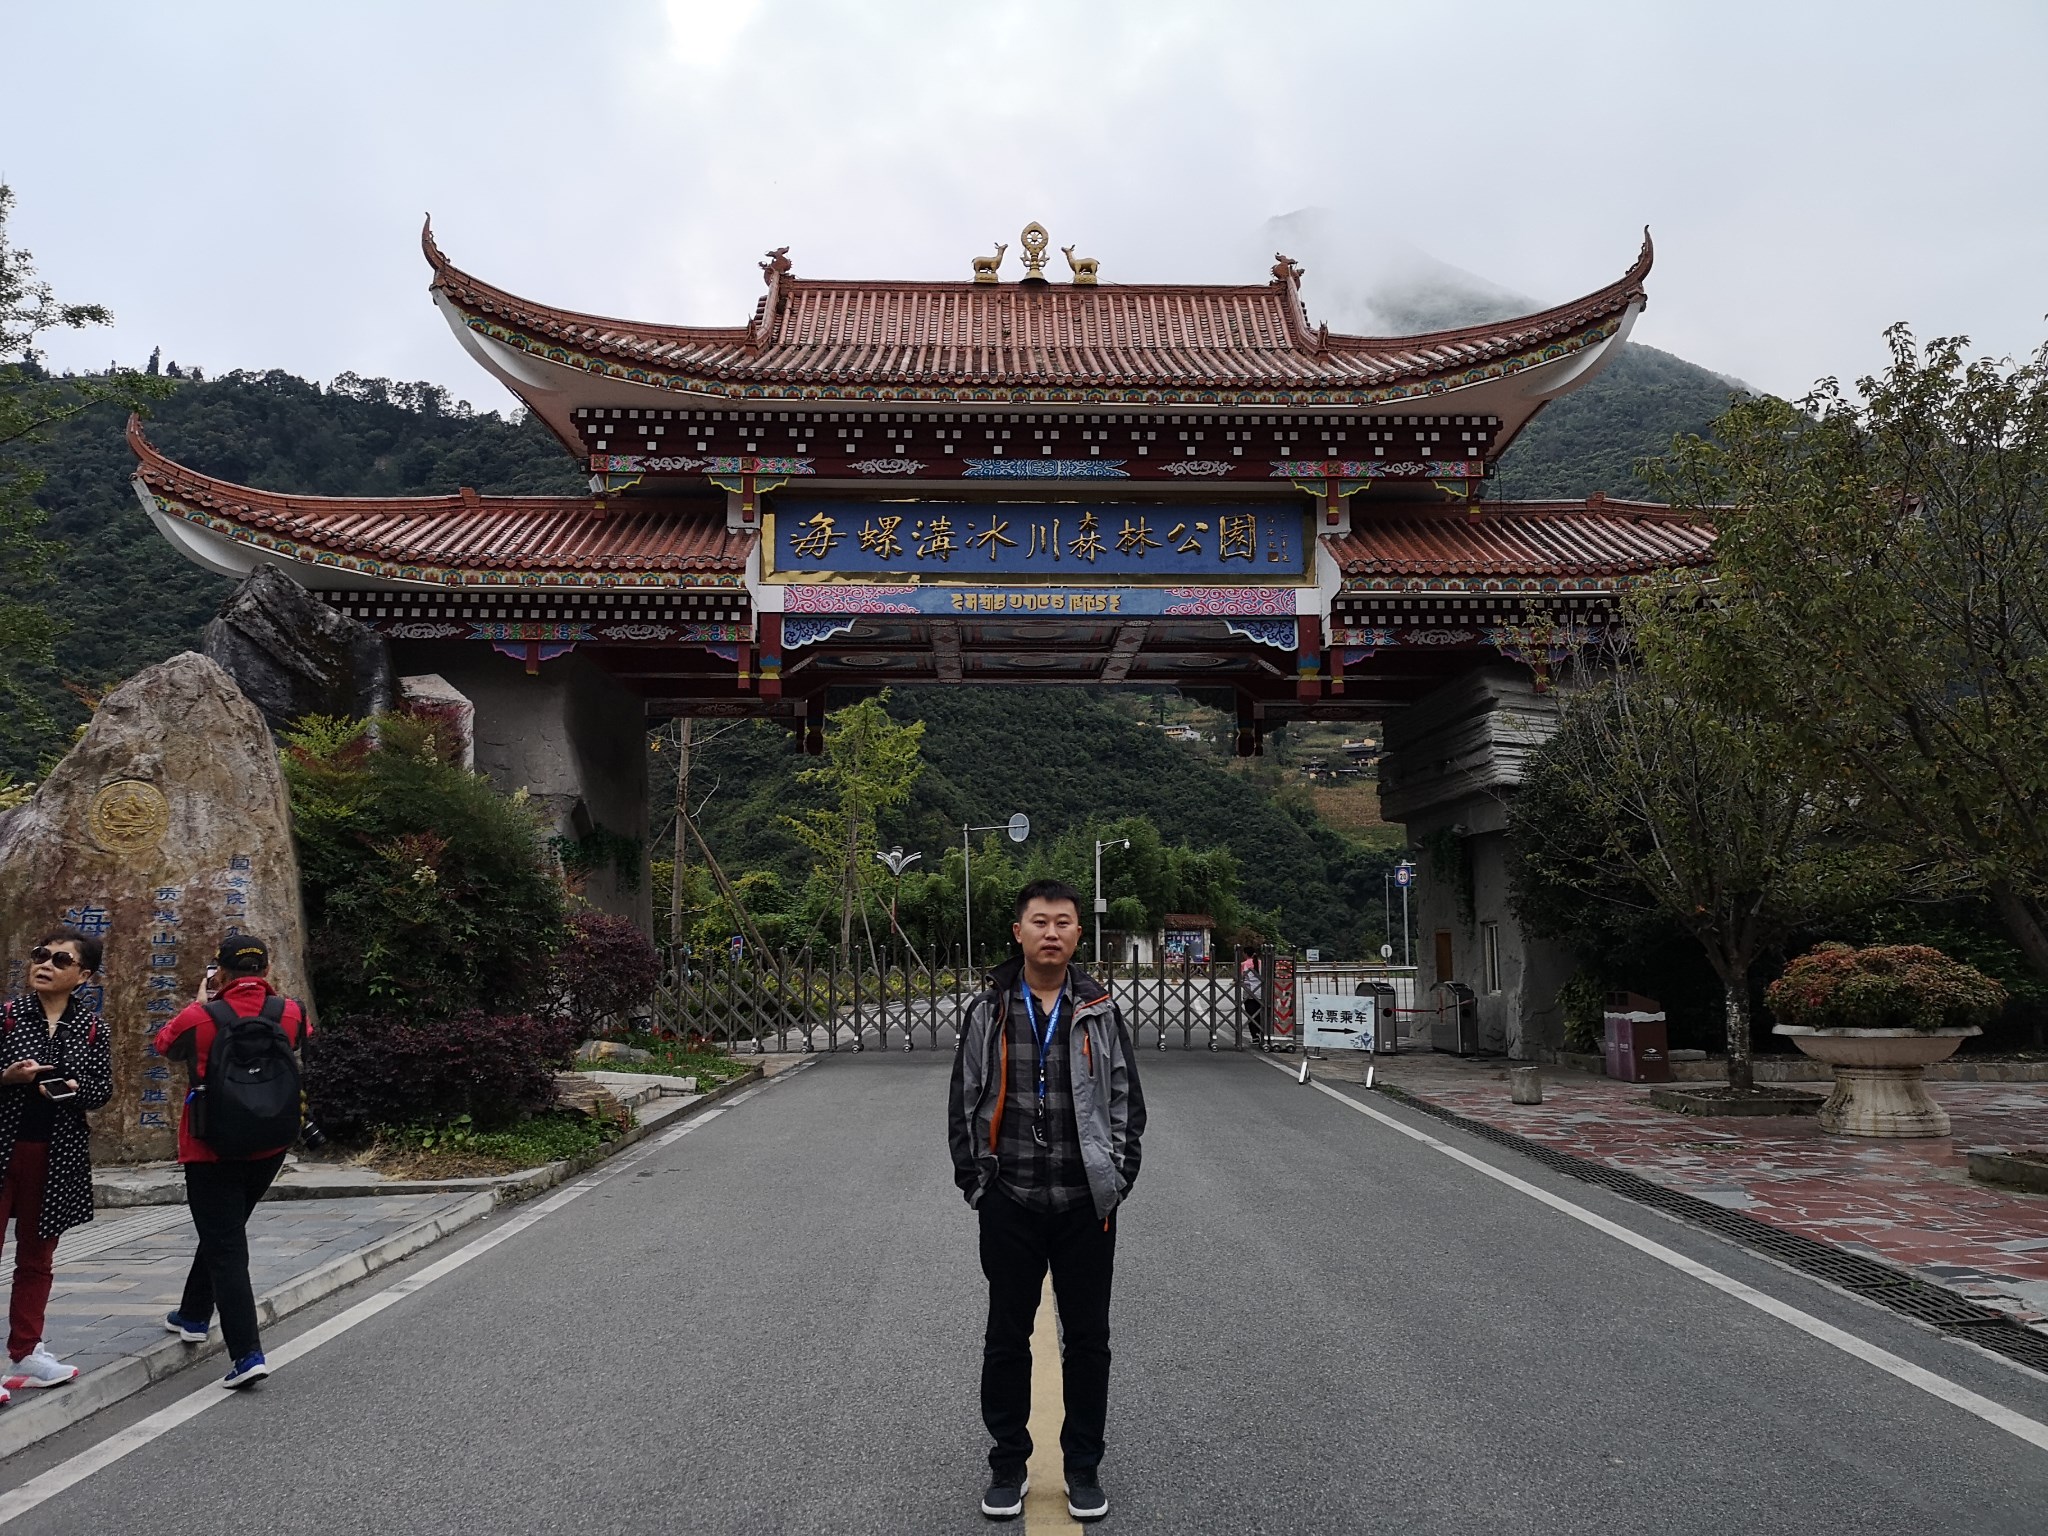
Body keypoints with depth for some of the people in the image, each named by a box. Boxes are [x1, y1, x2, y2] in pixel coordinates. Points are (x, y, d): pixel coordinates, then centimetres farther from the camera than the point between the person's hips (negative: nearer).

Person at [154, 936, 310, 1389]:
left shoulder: (201, 1019, -15)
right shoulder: (290, 1013, -6)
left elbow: (164, 1042, 8)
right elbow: (304, 1037, 19)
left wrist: (200, 1002, 18)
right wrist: (268, 994, 18)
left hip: (212, 1150, -4)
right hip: (271, 1147, 4)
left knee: (225, 1247, -3)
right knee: (223, 1231, 26)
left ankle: (247, 1354, -12)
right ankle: (193, 1315, 42)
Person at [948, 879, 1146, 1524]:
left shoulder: (1099, 1010, 1)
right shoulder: (989, 1010, 0)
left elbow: (1127, 1101, 5)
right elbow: (964, 1103, 4)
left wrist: (1117, 1180, -1)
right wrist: (975, 1182, -1)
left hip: (1086, 1204, 0)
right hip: (1009, 1204, 0)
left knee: (1088, 1339, 9)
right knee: (1007, 1339, 10)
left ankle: (1083, 1469, 24)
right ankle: (1008, 1466, 26)